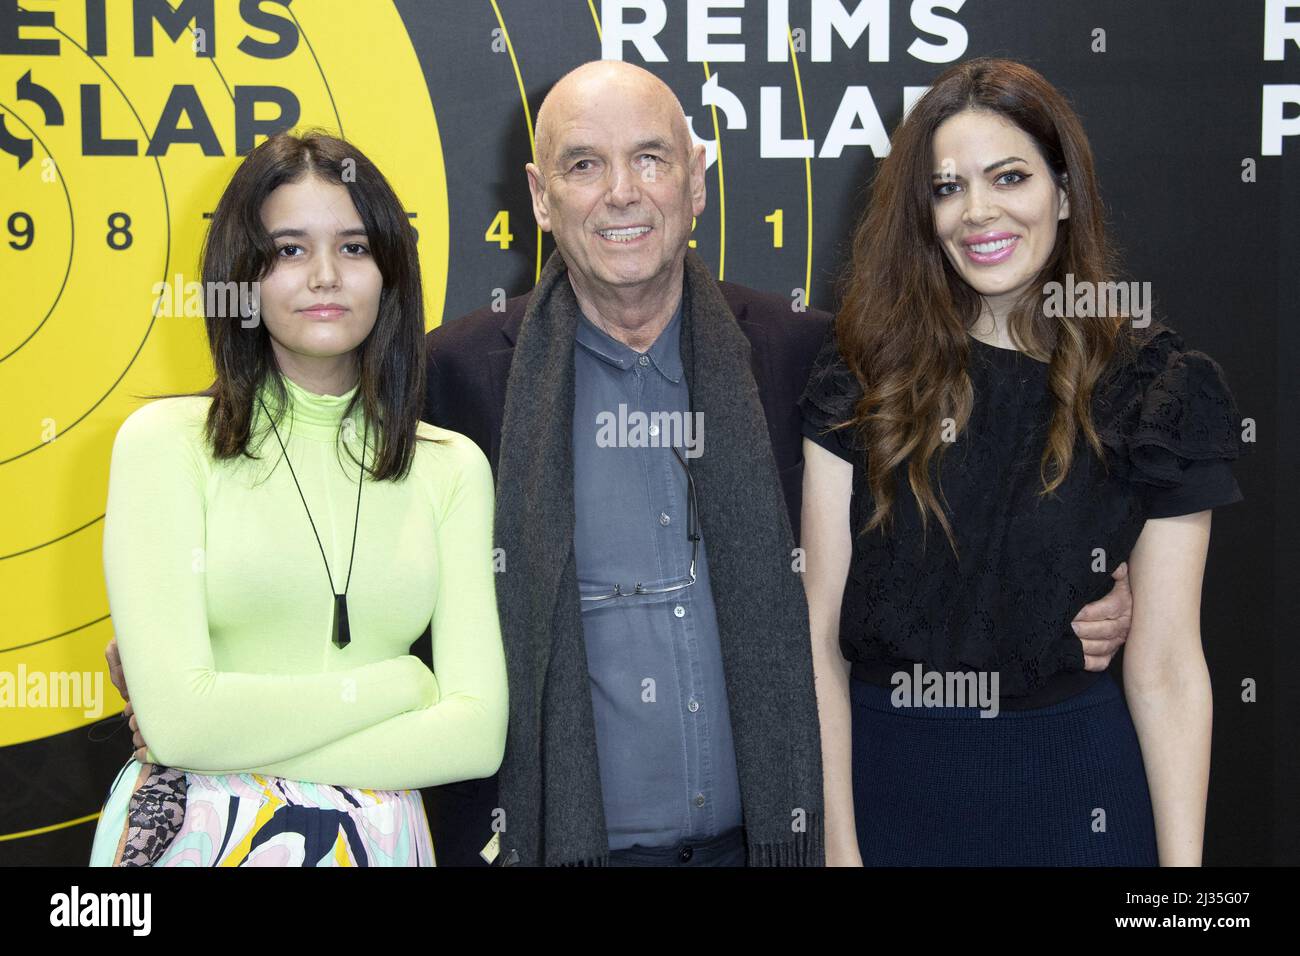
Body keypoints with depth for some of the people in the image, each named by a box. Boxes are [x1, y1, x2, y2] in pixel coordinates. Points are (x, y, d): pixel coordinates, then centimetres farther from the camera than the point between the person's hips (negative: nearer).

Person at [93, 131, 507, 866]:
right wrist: (400, 683, -9)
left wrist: (234, 745, -15)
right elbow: (178, 720, -16)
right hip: (192, 836, -2)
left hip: (376, 838, 2)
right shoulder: (165, 442, -7)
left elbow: (478, 734, -8)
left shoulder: (453, 468, 0)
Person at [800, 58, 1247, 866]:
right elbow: (818, 632, -6)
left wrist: (1182, 859, -8)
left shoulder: (1157, 387, -5)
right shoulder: (865, 371, -4)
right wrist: (837, 841, -10)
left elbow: (1165, 668, -5)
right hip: (883, 779, 1)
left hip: (1072, 797, 0)